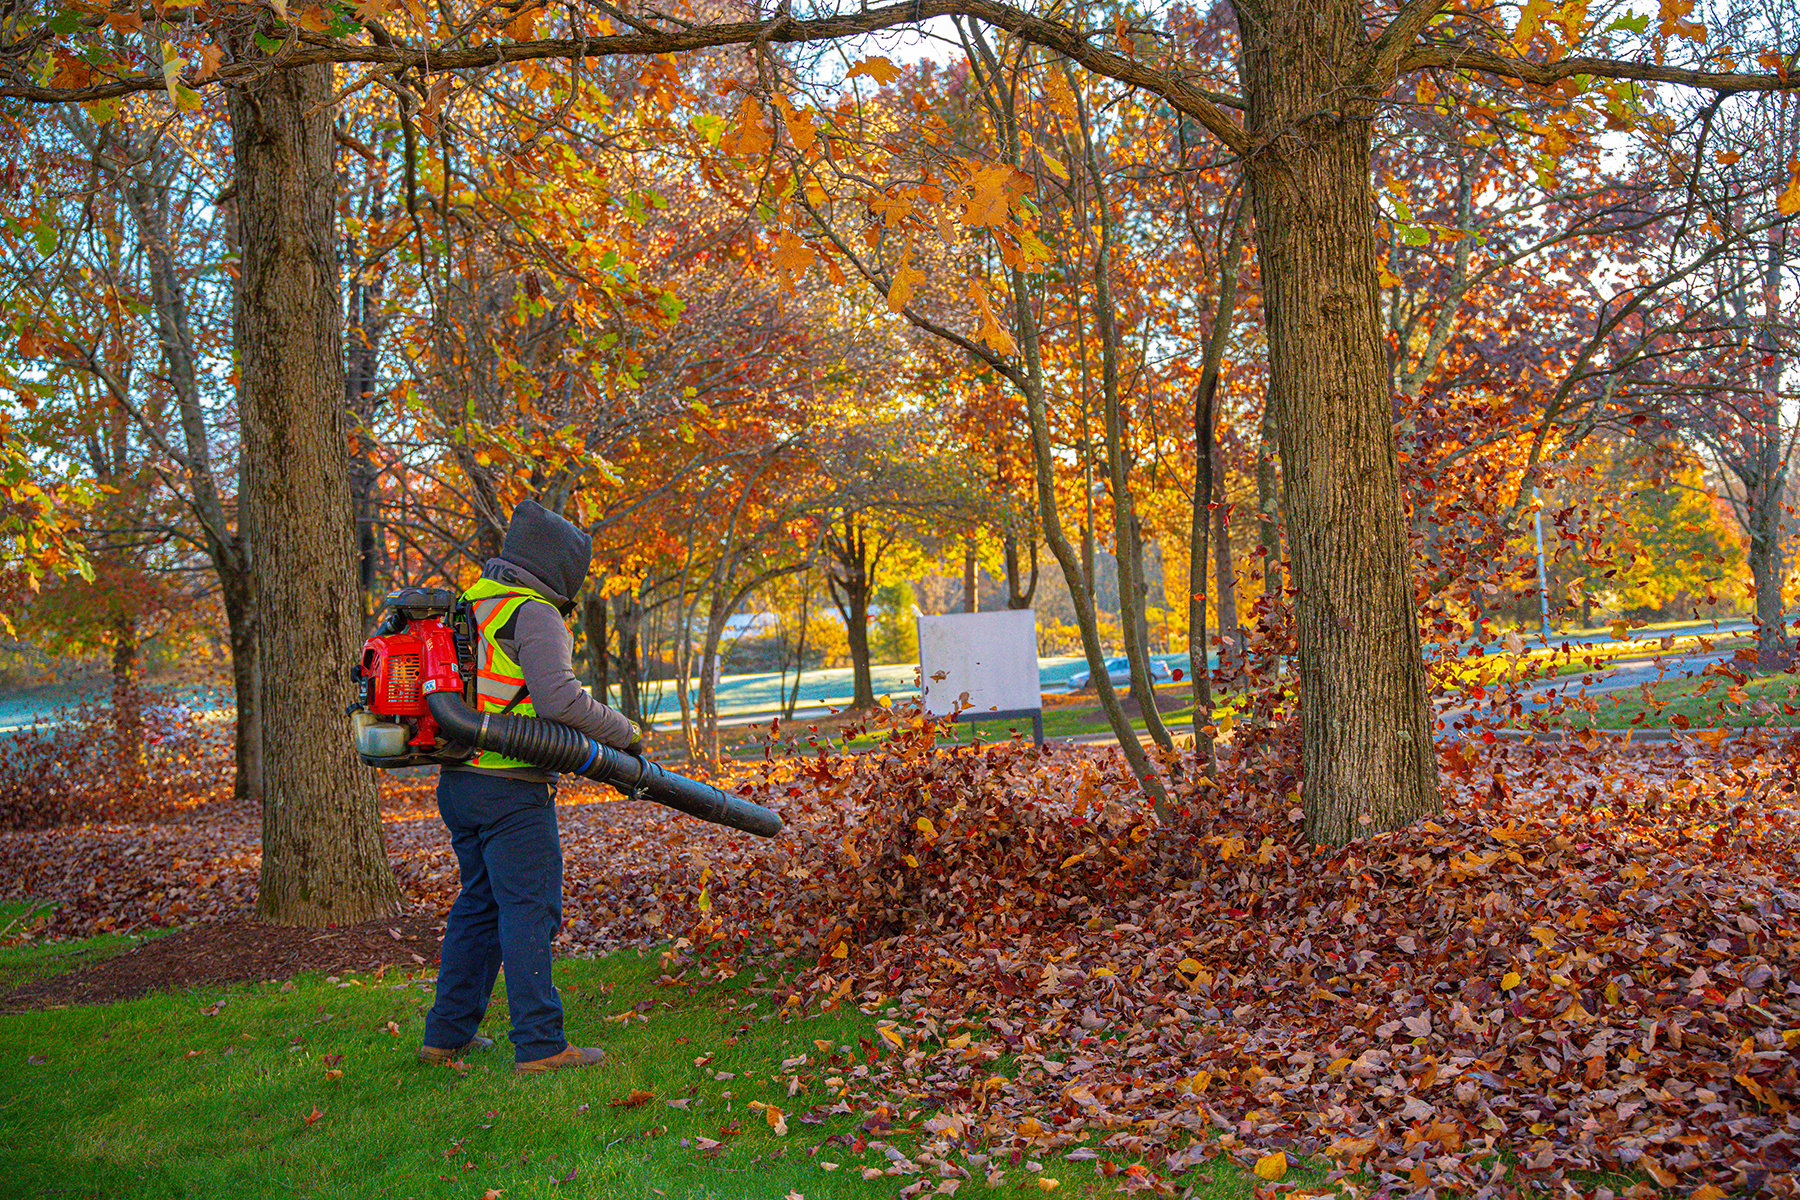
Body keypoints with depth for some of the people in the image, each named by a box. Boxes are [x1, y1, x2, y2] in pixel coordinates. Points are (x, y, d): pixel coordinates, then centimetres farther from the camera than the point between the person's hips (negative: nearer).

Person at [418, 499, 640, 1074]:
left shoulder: (472, 606, 16)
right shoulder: (534, 614, -12)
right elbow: (559, 698, -23)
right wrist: (621, 731, -10)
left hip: (457, 782, 9)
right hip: (510, 789, -9)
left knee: (479, 903, 18)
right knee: (529, 909, -5)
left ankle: (448, 1033, 24)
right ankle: (539, 1045, -3)